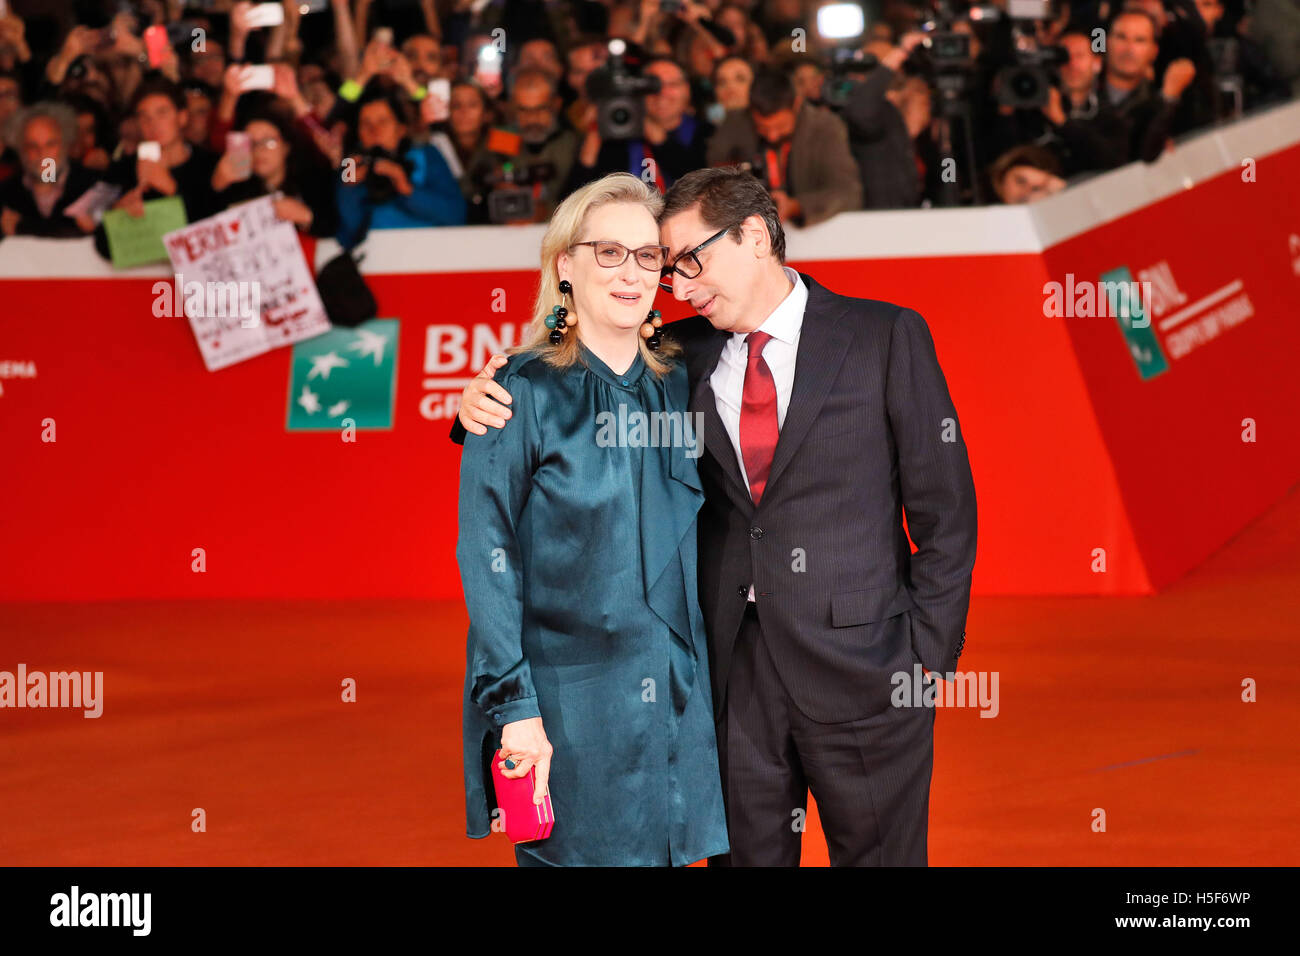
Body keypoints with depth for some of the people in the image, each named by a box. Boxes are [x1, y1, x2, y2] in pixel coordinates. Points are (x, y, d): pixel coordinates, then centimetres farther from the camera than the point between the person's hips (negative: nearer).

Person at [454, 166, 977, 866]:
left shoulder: (886, 338, -2)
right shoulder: (682, 356, 8)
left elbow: (944, 511, -2)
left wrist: (927, 654, -7)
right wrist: (483, 404, -8)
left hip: (860, 675, -3)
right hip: (732, 670, 3)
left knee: (879, 853, 5)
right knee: (744, 854, 9)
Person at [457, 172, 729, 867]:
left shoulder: (677, 388, 10)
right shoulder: (525, 392, -5)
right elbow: (486, 557, -8)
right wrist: (514, 706, -15)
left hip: (676, 704, 5)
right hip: (569, 711, -5)